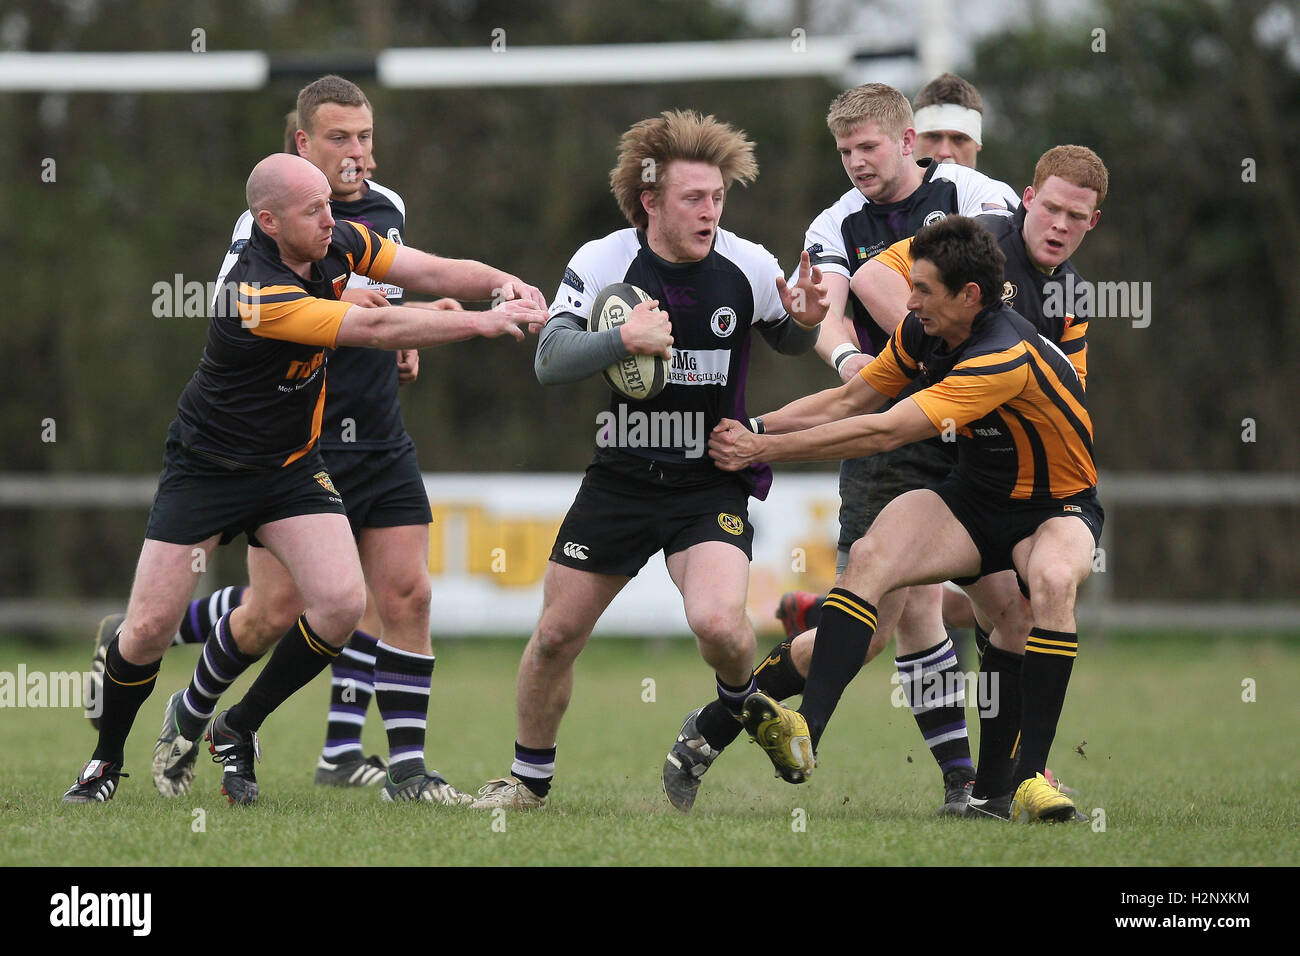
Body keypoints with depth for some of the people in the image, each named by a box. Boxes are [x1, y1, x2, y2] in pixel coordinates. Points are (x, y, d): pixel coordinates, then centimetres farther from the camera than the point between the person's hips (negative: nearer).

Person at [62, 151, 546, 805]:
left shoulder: (339, 244, -7)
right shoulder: (257, 295, -31)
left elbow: (434, 272, -7)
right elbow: (373, 328, -34)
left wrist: (503, 284, -27)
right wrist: (482, 322, -32)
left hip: (291, 468, 6)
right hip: (206, 471, -6)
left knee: (341, 603, -15)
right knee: (151, 628, -8)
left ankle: (238, 731, 5)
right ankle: (106, 760, 19)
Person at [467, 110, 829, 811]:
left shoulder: (748, 267, -8)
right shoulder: (601, 262, -10)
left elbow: (788, 343, 11)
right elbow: (549, 361, -20)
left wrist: (807, 322, -13)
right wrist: (622, 339, -36)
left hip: (713, 483, -1)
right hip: (619, 481, 1)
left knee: (717, 622, -26)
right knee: (557, 634, 4)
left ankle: (744, 703, 10)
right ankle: (529, 777, 27)